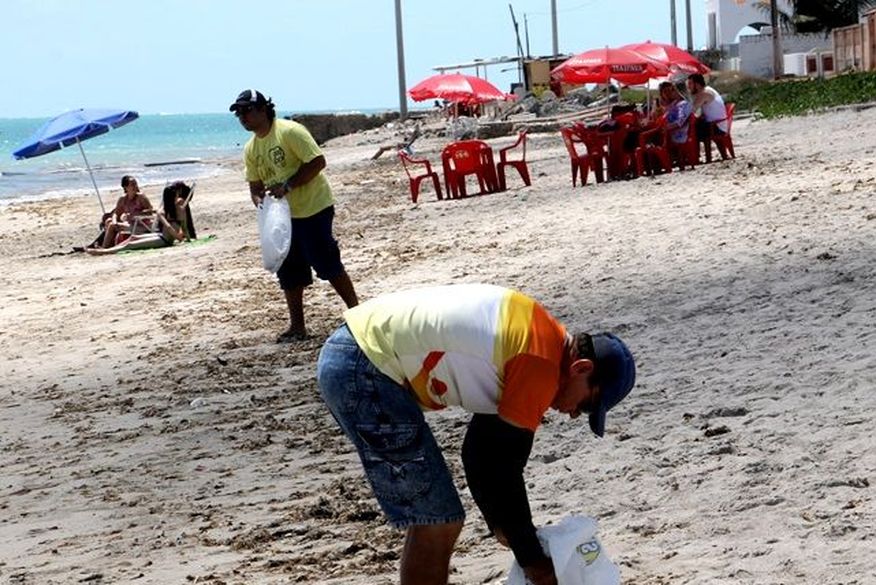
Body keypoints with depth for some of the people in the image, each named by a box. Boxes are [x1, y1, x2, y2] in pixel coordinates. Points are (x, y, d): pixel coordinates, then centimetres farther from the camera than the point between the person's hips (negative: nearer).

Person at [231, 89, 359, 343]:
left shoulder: (290, 131, -16)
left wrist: (287, 185, -25)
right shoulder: (251, 149, 7)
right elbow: (255, 184, 13)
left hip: (313, 208, -8)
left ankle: (356, 311, 7)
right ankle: (297, 326, 15)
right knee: (289, 272, 7)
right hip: (283, 215, 8)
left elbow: (317, 161, -20)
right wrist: (258, 198, -11)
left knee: (327, 264, -6)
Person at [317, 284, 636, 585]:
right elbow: (504, 469, -9)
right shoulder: (541, 366, -14)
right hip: (367, 374, -10)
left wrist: (501, 523, 27)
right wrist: (532, 559, 1)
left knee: (429, 519, 19)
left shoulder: (532, 337, 15)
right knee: (438, 524, -4)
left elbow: (485, 451, 24)